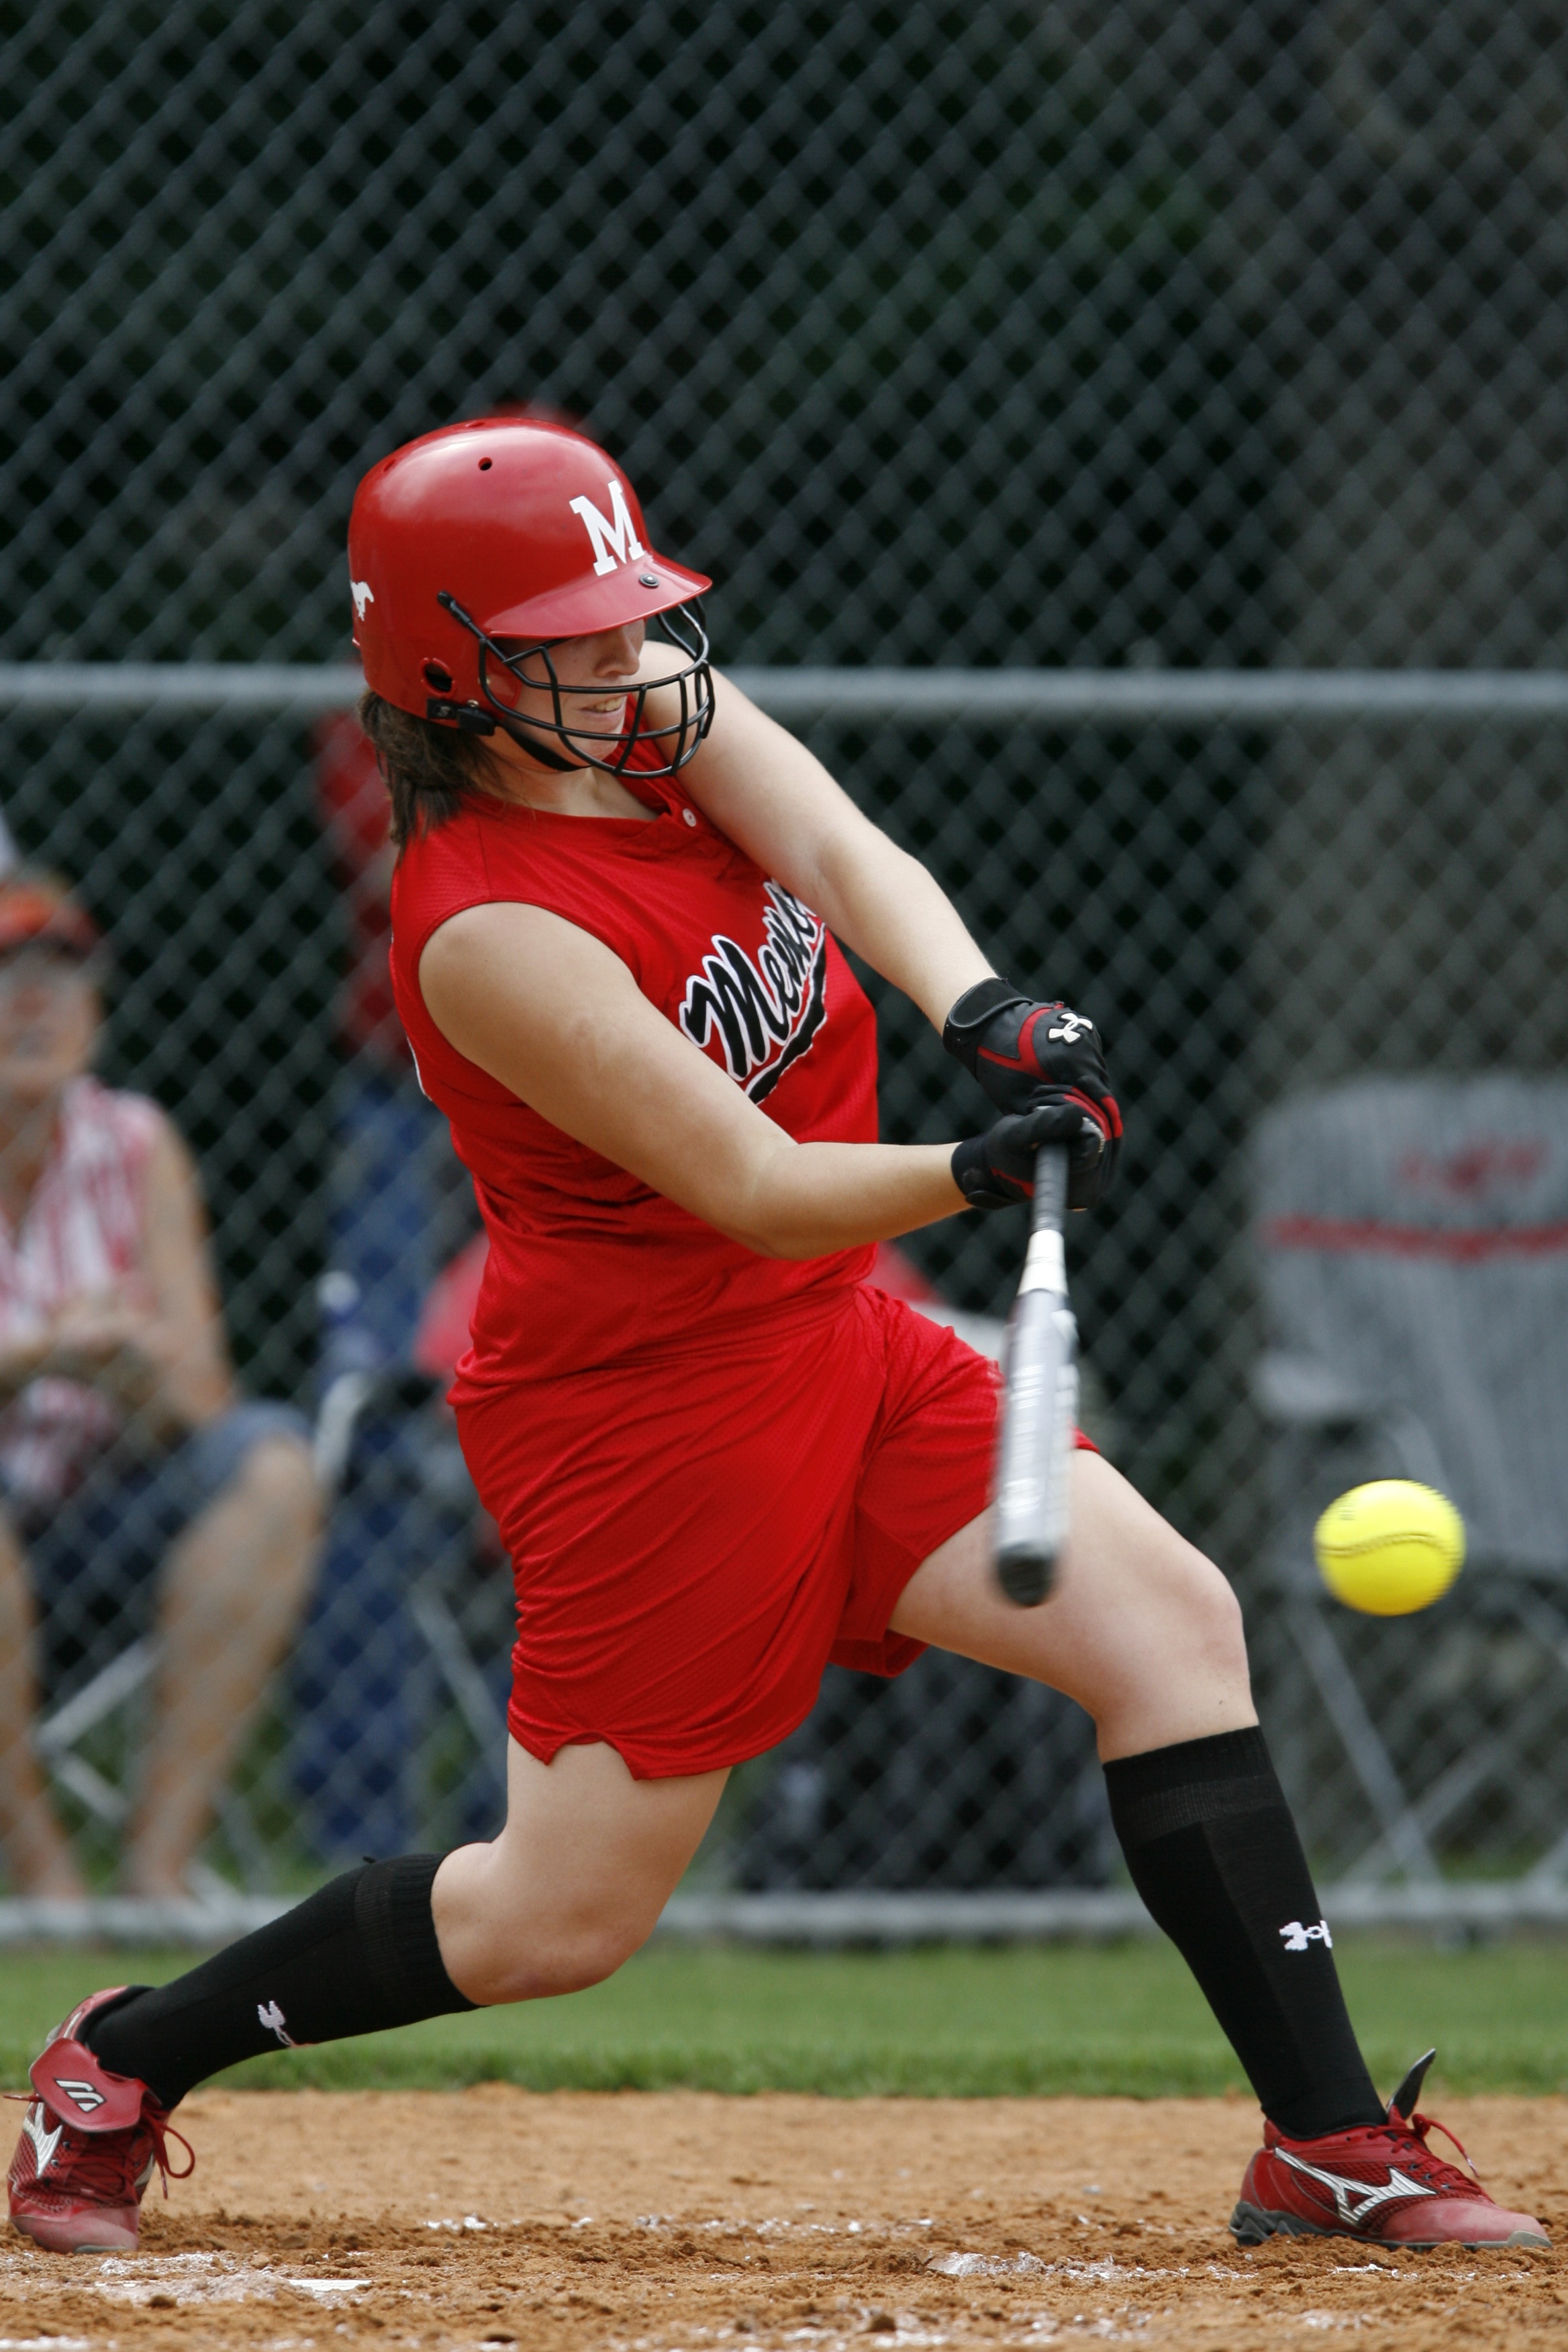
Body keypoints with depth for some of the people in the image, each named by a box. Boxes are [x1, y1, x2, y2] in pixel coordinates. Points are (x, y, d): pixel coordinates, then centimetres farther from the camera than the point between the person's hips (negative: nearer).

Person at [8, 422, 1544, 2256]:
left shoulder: (661, 715, -1)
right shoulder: (489, 932, -24)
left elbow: (843, 855, -19)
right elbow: (756, 1193, -28)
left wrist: (982, 1008, -38)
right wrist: (979, 1174, -44)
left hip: (832, 1349, 8)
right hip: (645, 1404, -8)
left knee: (1168, 1616, -9)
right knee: (560, 1921, 1)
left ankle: (1328, 2142, -10)